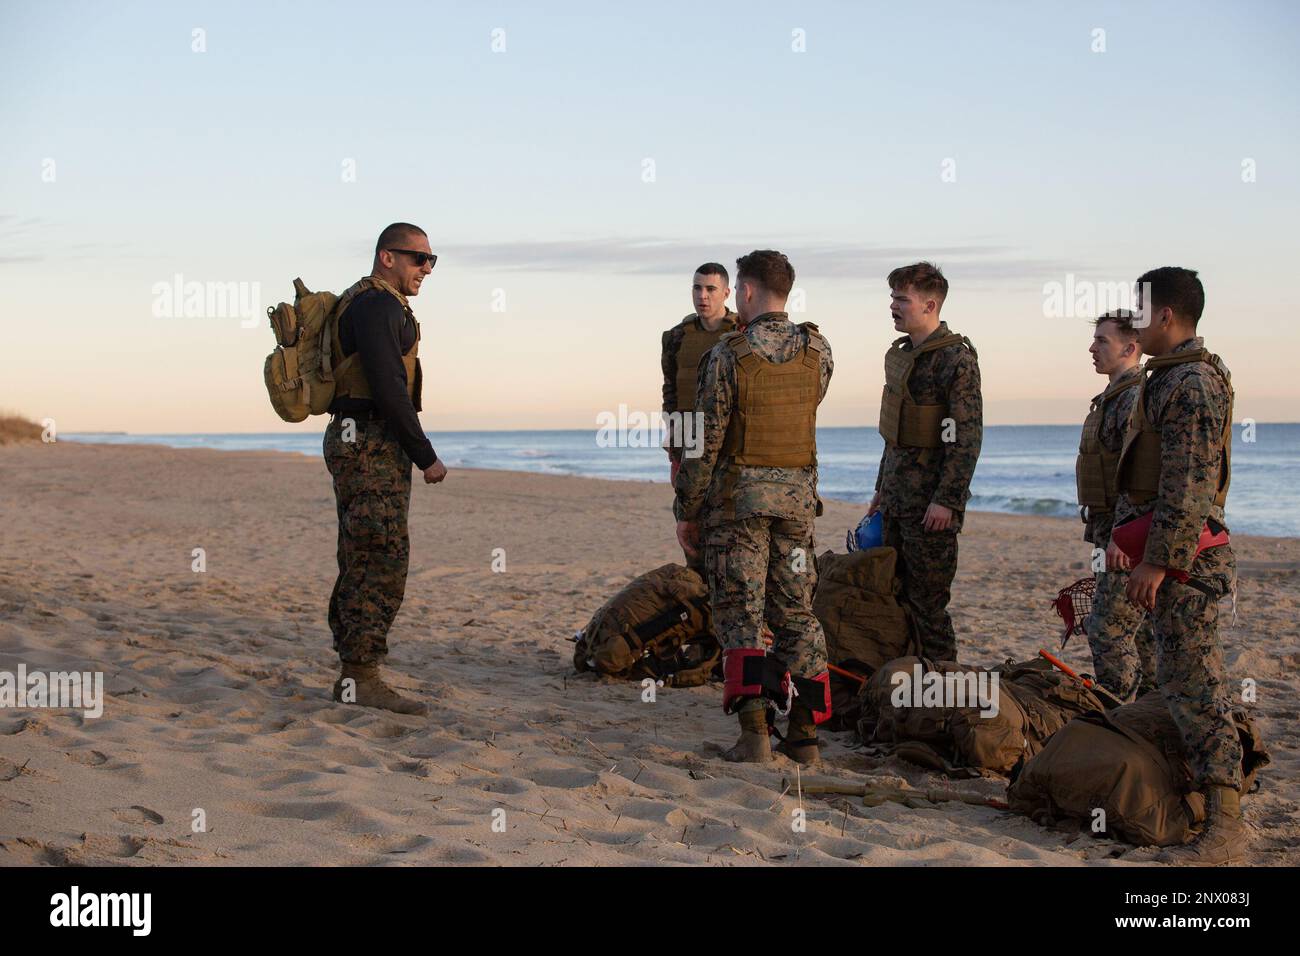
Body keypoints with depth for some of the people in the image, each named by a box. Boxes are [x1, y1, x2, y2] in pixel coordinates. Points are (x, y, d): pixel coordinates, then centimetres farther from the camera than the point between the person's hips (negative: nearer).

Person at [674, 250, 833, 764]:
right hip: (797, 497, 4)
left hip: (737, 496, -4)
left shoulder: (728, 355, -11)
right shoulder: (817, 351, 2)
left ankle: (754, 733, -7)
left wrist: (687, 510, -1)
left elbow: (705, 439, -10)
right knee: (796, 612, 9)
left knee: (740, 614, 0)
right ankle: (804, 734, 9)